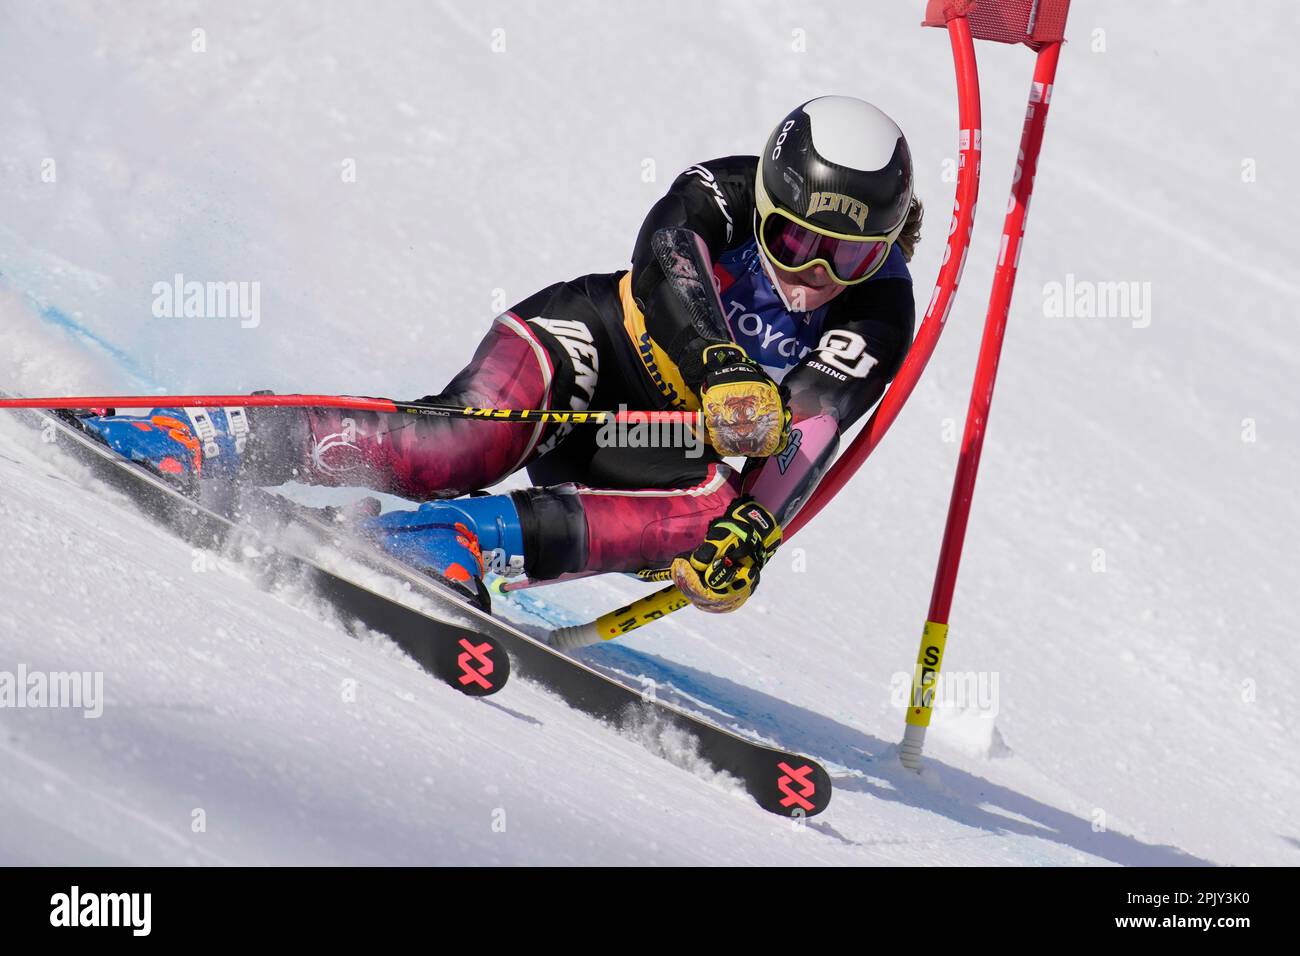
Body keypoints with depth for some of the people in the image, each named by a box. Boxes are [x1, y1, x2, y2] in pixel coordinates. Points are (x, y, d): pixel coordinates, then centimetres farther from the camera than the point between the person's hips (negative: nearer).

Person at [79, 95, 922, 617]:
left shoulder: (877, 313, -13)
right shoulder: (722, 195, -14)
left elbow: (806, 437, -26)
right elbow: (669, 262, -35)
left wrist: (750, 535, -43)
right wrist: (722, 370, -53)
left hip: (665, 449, 2)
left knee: (714, 514, -32)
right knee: (465, 448, -31)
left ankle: (462, 540, -41)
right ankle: (187, 439, -29)